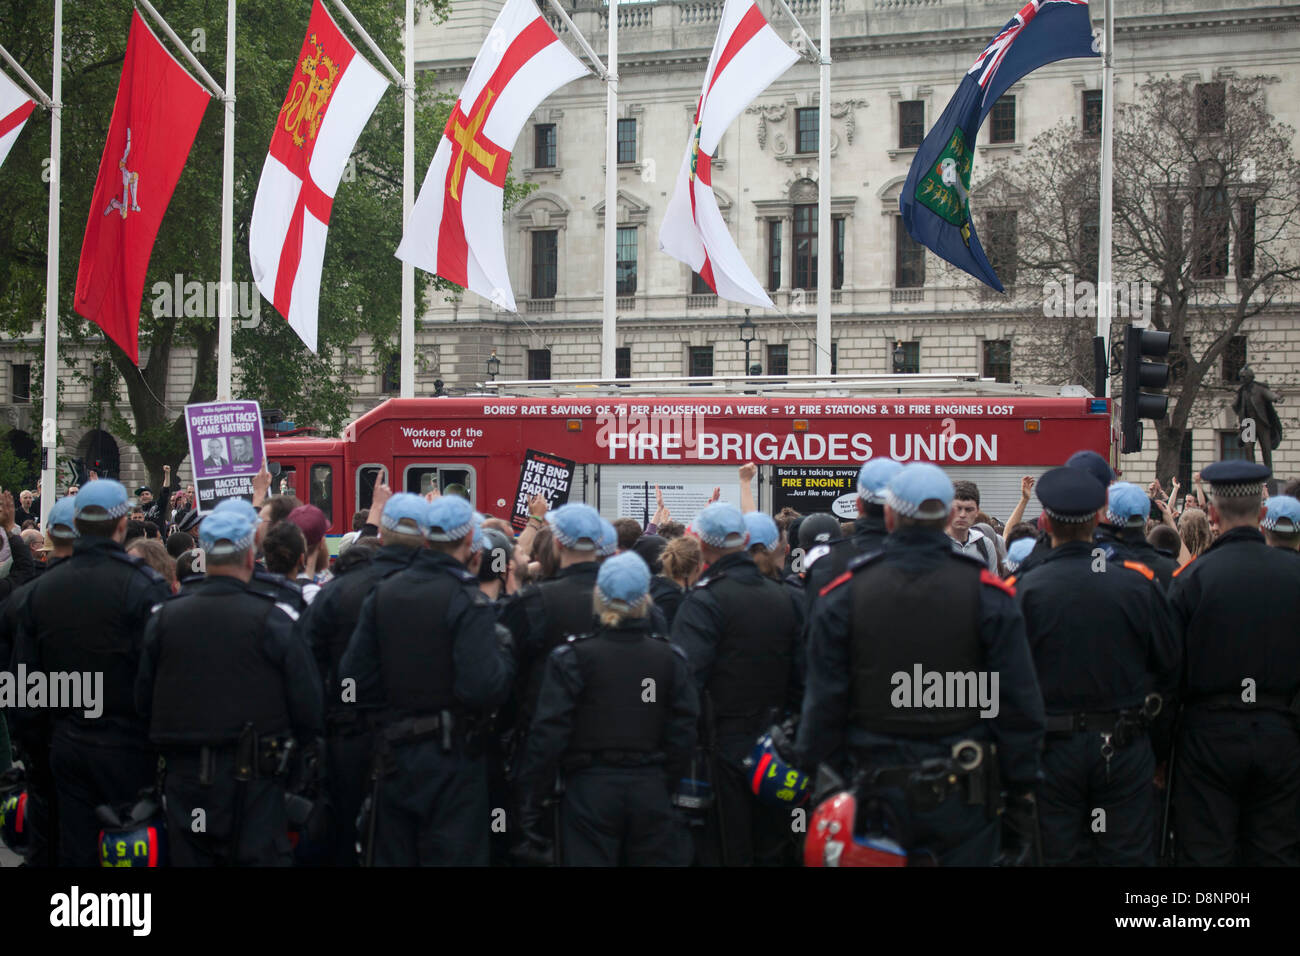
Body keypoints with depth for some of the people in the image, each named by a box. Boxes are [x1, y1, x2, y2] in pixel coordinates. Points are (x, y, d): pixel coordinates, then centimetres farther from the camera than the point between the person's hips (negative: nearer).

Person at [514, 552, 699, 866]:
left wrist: (529, 797, -2)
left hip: (590, 791, -2)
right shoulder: (671, 658, 0)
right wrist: (665, 779, 12)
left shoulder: (572, 657, -9)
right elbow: (683, 735, -1)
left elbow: (549, 734, -10)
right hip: (650, 790, 2)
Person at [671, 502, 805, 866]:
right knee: (772, 848, 14)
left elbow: (687, 676, -21)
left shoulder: (704, 600, -14)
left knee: (724, 851, 0)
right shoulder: (786, 597, 7)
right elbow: (801, 675, 11)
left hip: (723, 744, -6)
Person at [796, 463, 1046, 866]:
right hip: (962, 797, 0)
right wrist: (1021, 800, 3)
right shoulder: (987, 595, -4)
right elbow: (1019, 707, -4)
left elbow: (822, 708, -3)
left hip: (874, 788, 1)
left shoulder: (844, 595, -3)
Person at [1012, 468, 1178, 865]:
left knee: (1059, 857, 7)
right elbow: (1169, 669, 3)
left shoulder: (1024, 590, -11)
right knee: (1128, 855, 8)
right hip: (1124, 744, 1)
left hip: (1052, 747, -1)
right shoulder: (1139, 583, -6)